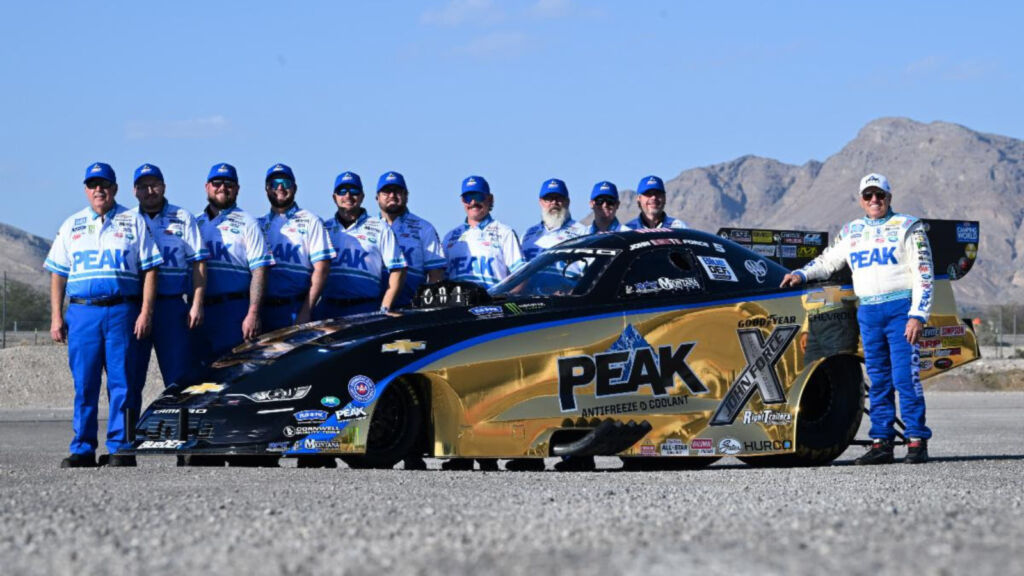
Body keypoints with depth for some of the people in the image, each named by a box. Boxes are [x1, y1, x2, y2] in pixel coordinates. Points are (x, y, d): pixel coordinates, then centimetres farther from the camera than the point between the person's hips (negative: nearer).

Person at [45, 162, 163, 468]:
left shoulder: (134, 222, 9)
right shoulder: (71, 226, 16)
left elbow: (149, 270, 4)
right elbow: (57, 274, 15)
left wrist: (146, 313, -5)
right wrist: (56, 317, 6)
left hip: (122, 310, -2)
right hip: (82, 312, 2)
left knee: (122, 382, -4)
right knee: (83, 384, 1)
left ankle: (120, 449, -1)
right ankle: (82, 450, 5)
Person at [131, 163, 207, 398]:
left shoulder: (183, 219, 8)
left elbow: (198, 264, 4)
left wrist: (197, 304, -6)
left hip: (173, 306, -1)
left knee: (180, 374, -3)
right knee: (129, 377, 2)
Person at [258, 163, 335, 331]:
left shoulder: (310, 221, 5)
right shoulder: (259, 225, 15)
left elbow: (321, 269, -3)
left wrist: (305, 313, -12)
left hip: (297, 309, -3)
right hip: (265, 309, 3)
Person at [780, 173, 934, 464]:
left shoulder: (907, 227, 3)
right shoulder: (851, 232, 17)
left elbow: (924, 274, -3)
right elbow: (827, 260, 31)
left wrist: (918, 315, -11)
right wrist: (801, 274, 14)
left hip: (900, 309, -5)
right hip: (867, 312, 5)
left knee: (905, 377, -11)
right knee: (878, 380, 5)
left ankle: (917, 441, -9)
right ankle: (881, 442, 7)